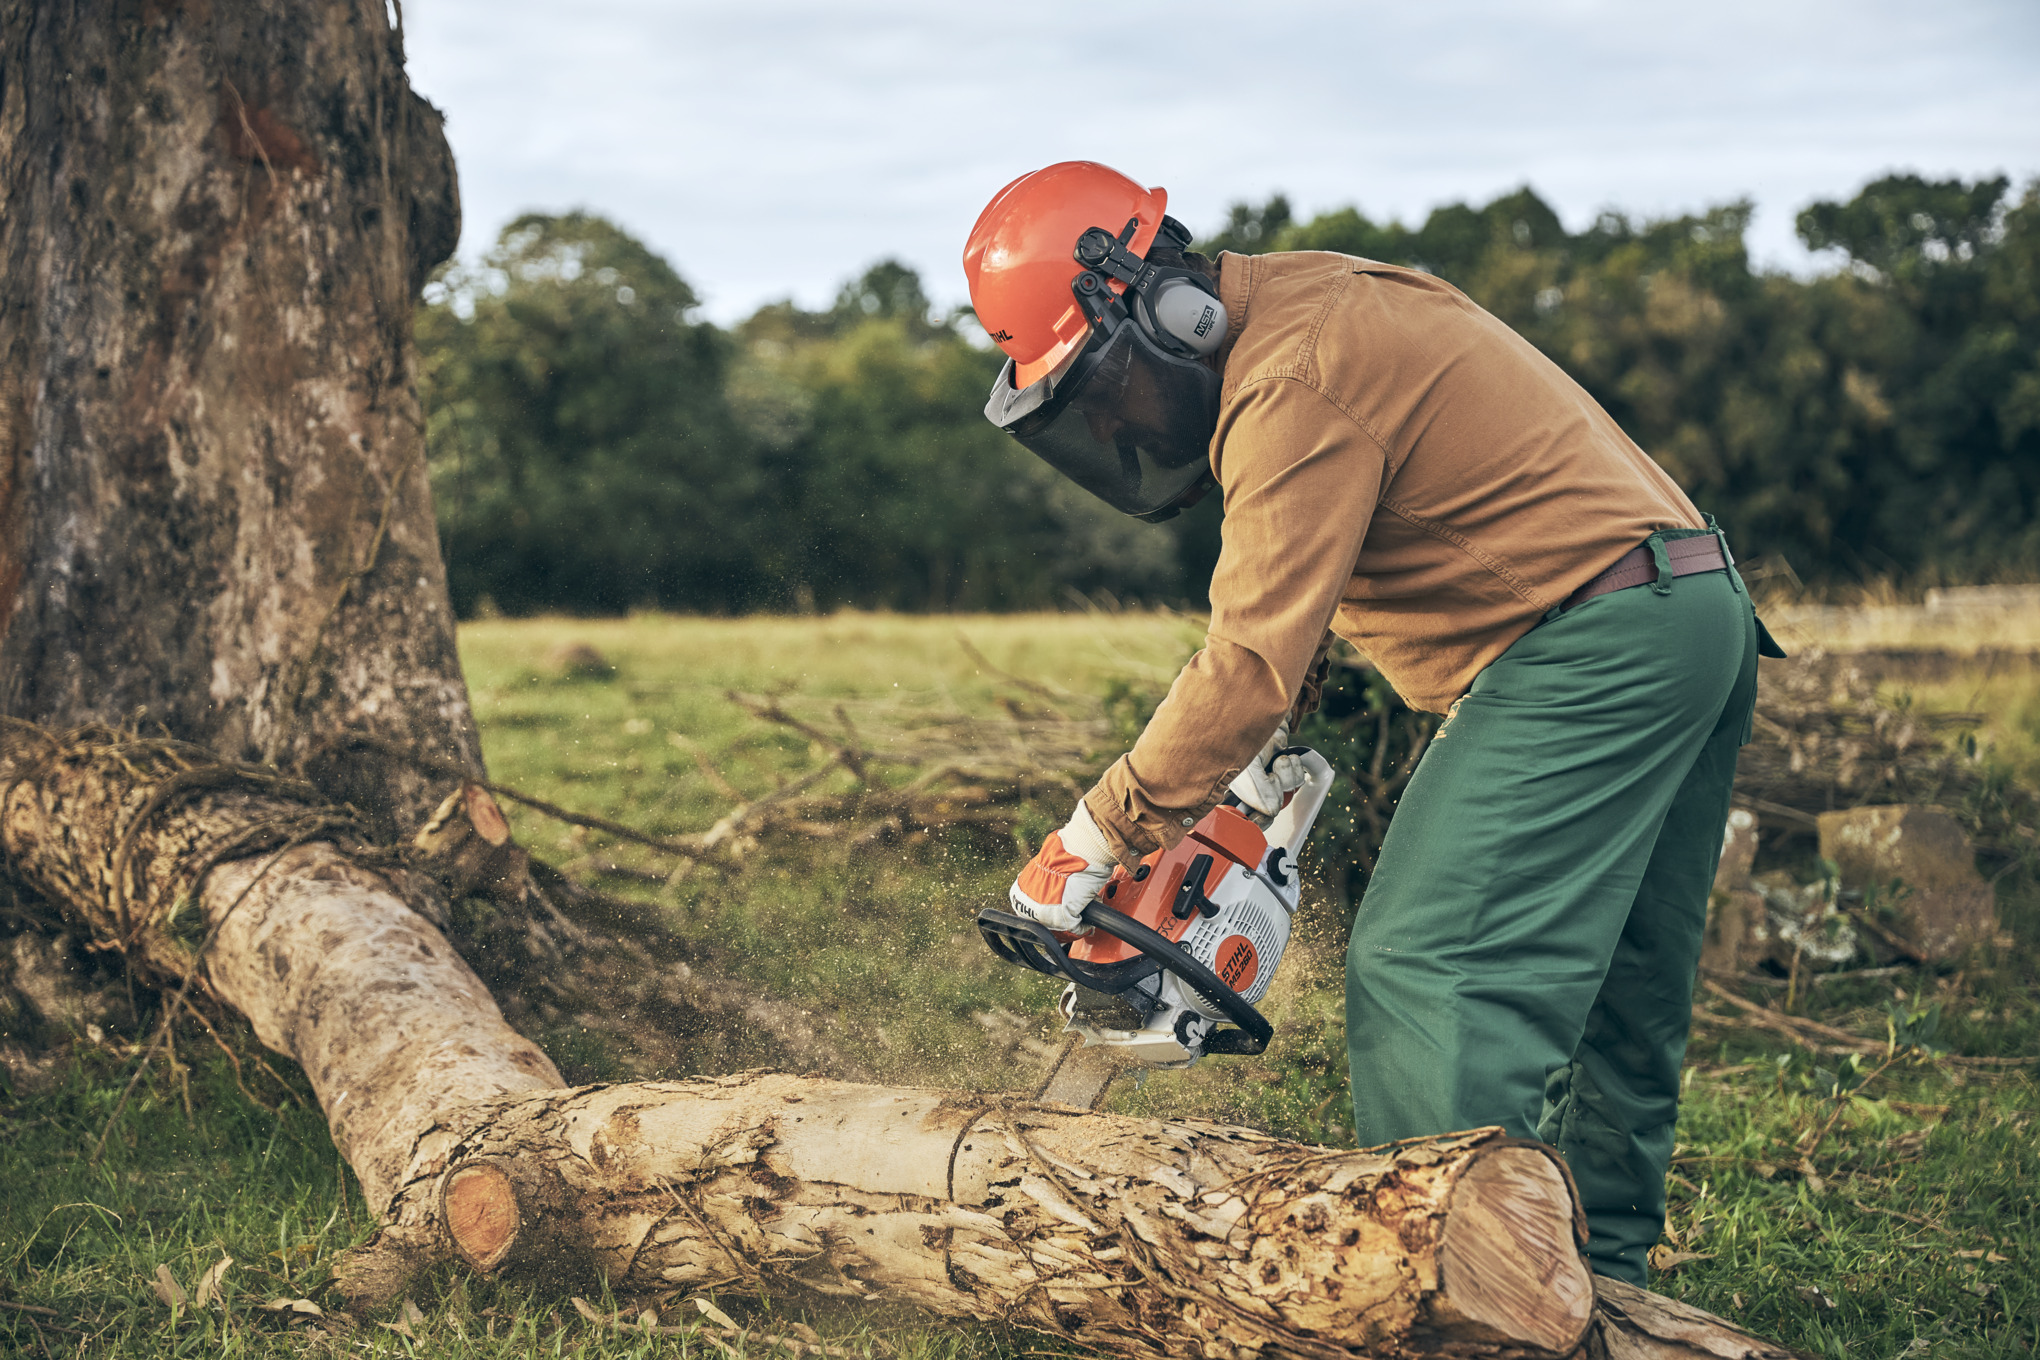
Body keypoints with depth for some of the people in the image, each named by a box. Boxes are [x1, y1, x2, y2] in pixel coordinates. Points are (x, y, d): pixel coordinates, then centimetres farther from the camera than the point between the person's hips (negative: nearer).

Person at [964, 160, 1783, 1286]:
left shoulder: (1291, 385, -18)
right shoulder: (1299, 299, 13)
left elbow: (1253, 659, -22)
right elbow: (1291, 598, 20)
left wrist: (1093, 843, -15)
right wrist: (1262, 752, 12)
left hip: (1590, 637, -11)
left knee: (1426, 971, -16)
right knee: (1610, 994, 15)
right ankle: (1597, 1272, 23)